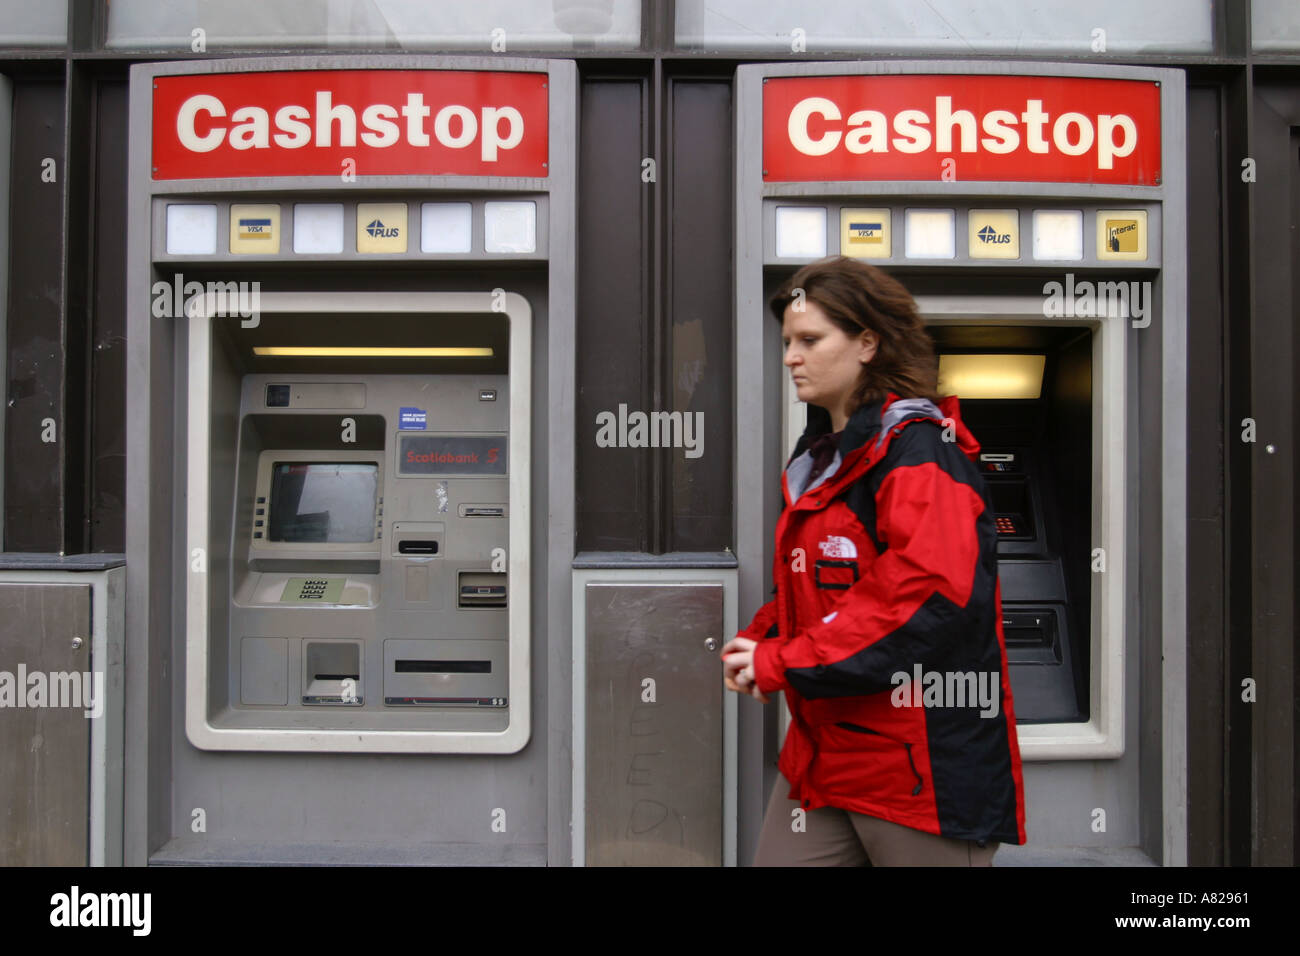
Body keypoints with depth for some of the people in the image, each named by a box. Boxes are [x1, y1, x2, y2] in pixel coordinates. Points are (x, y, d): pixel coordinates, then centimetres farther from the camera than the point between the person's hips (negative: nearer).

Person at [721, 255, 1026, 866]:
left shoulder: (916, 449, -14)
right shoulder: (817, 458, 13)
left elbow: (929, 595, -27)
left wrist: (782, 663, -21)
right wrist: (762, 641, 1)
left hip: (921, 767, -8)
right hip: (822, 756, 8)